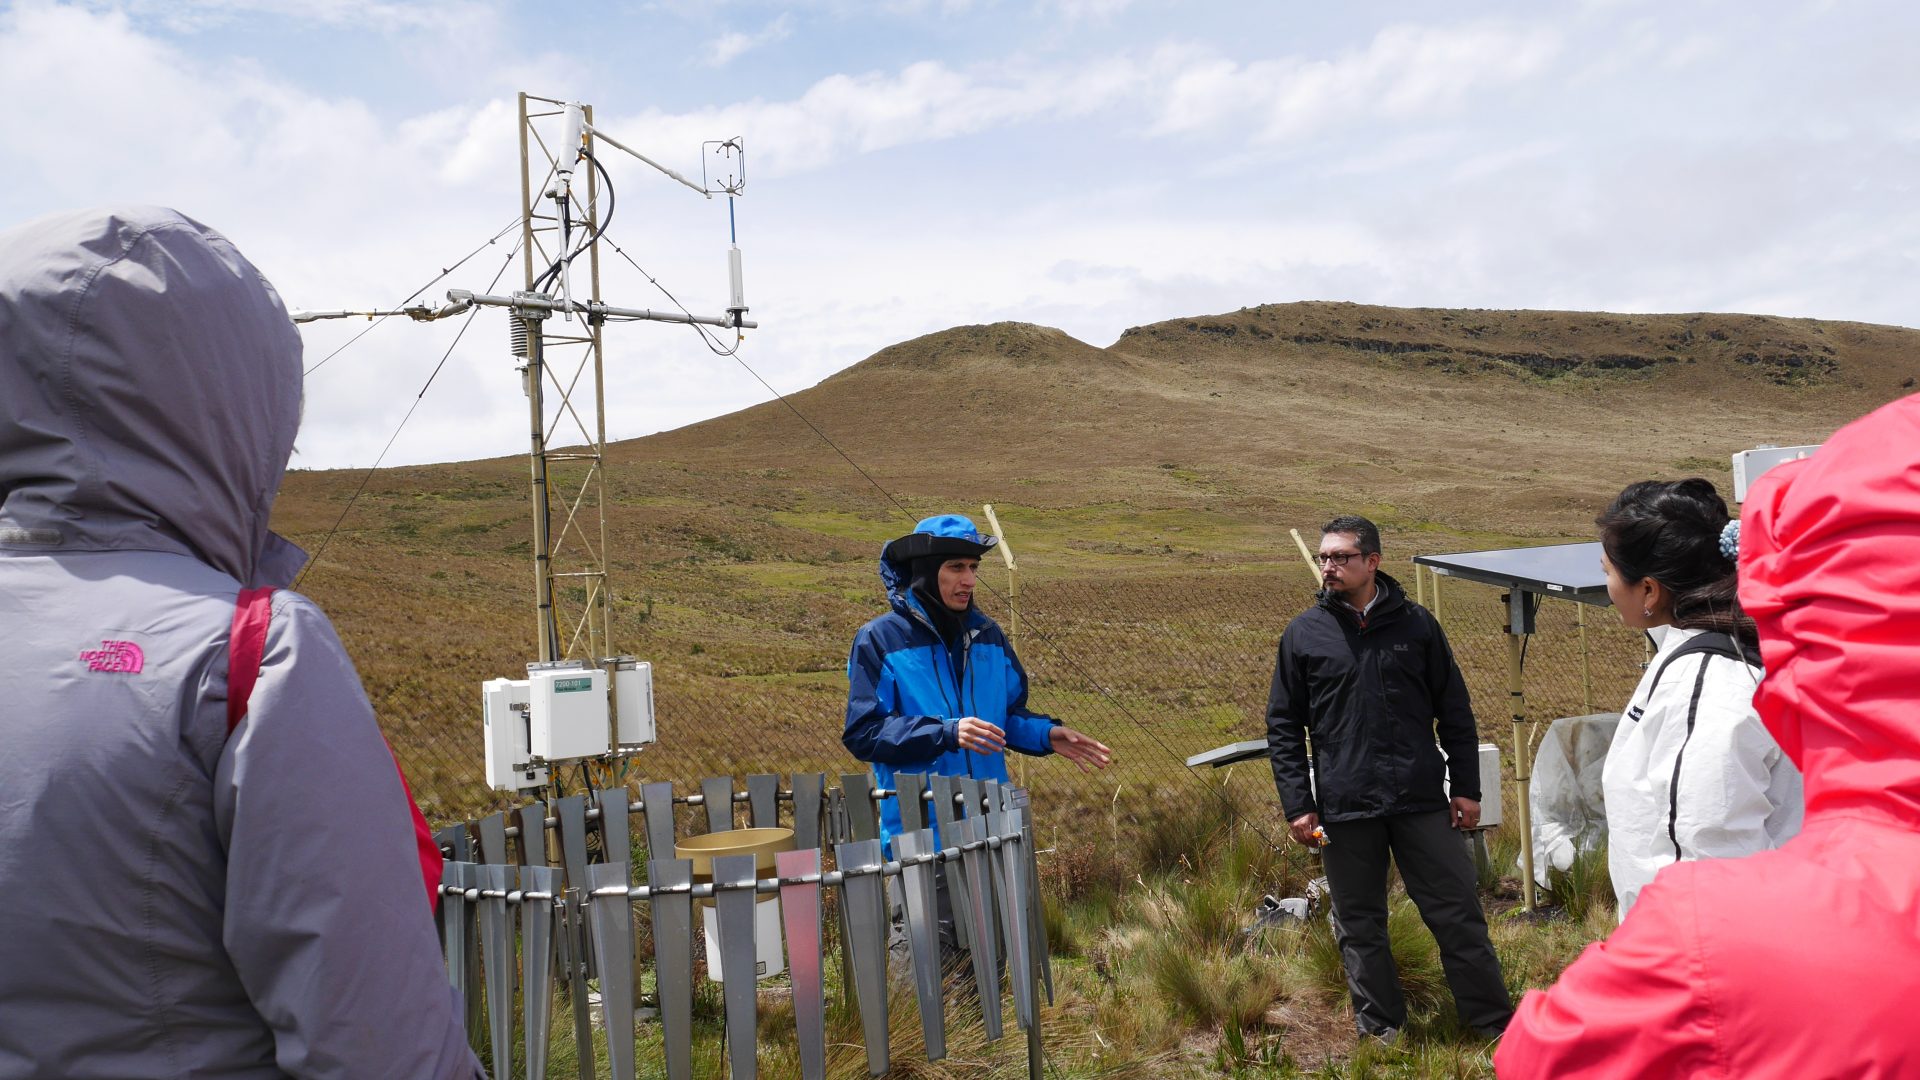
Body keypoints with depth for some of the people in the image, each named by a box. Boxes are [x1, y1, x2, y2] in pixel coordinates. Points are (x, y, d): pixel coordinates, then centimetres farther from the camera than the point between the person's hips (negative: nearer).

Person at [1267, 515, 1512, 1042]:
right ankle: (1380, 1030, 24)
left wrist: (1466, 789, 4)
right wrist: (1297, 806, -3)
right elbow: (1283, 727, 4)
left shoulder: (1416, 623, 3)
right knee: (1360, 927, 9)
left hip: (1422, 801, 0)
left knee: (1458, 914, 6)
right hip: (1344, 808, 0)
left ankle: (1495, 1022, 20)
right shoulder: (1303, 634, 1)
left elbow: (1455, 714, 8)